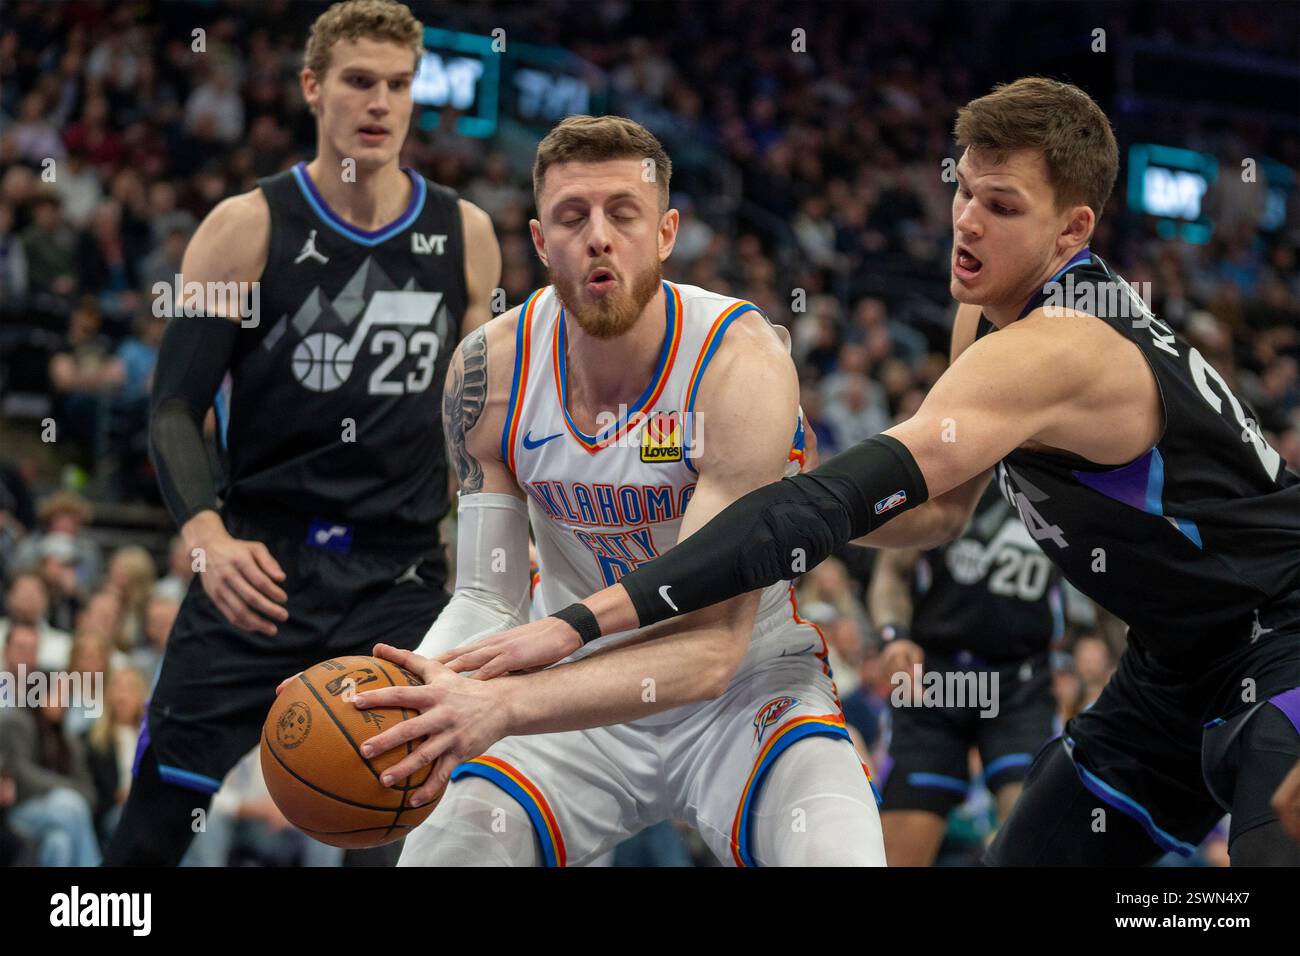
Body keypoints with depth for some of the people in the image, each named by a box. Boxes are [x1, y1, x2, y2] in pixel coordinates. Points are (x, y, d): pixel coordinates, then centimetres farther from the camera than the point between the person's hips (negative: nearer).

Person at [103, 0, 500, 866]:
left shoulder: (465, 236, 7)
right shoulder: (248, 228, -3)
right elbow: (176, 406, -5)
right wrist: (207, 535, -22)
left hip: (403, 576, 3)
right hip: (260, 563, -2)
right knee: (156, 822, -5)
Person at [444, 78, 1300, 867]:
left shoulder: (1048, 351, -30)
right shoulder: (989, 313, 0)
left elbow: (836, 500, -38)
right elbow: (939, 512, 12)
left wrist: (584, 622, -42)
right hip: (1177, 664, 10)